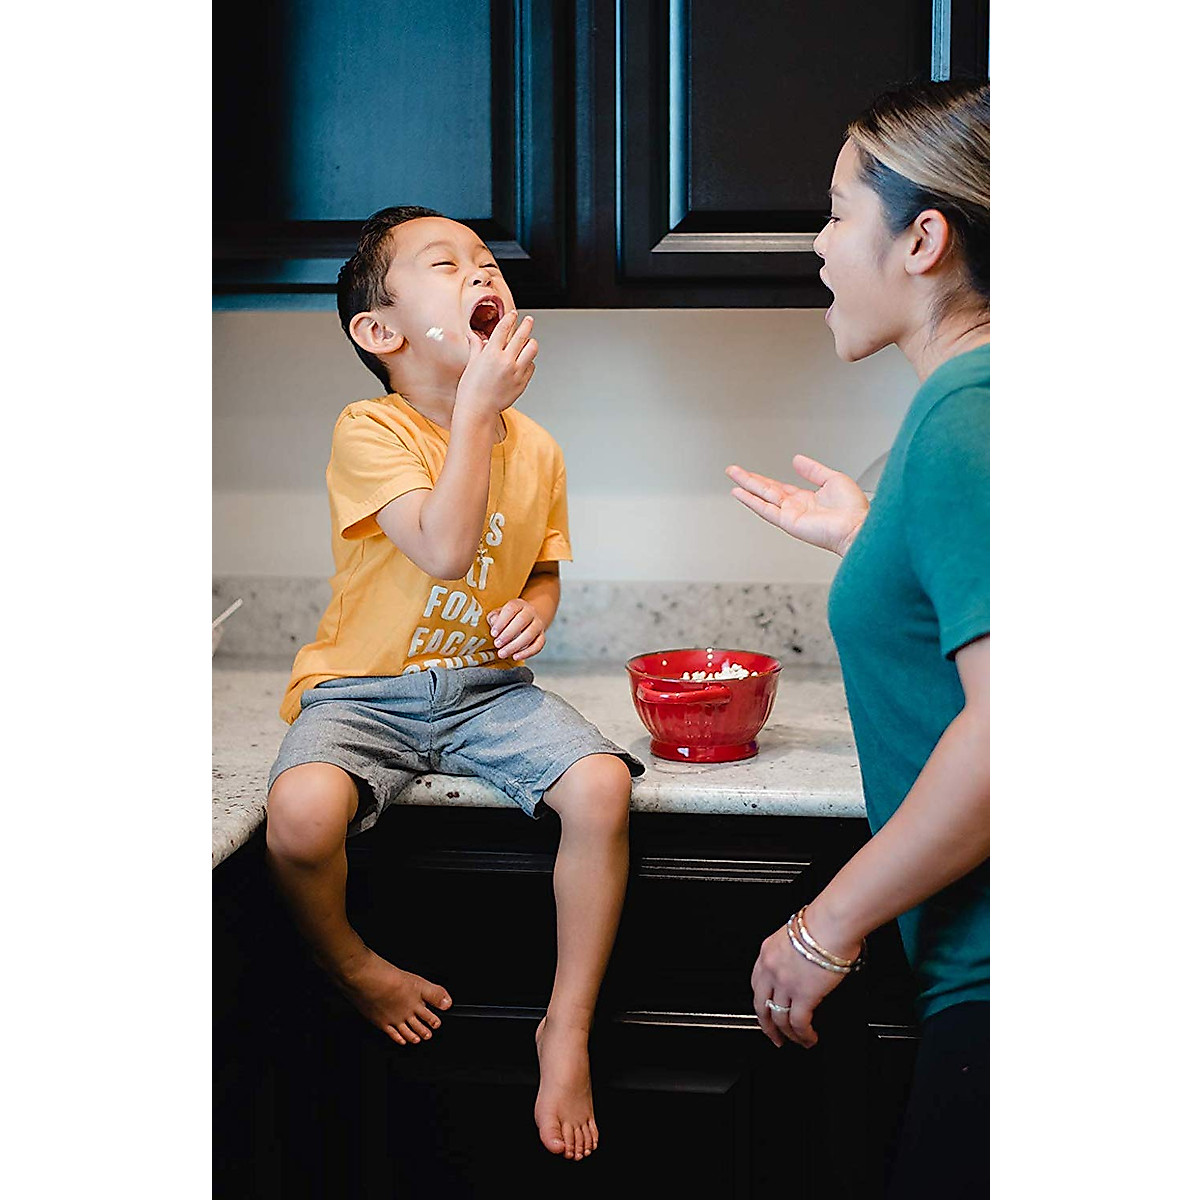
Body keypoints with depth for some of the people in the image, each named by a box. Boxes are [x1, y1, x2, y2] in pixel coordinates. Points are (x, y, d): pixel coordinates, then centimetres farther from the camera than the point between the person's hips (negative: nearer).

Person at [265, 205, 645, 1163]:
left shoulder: (535, 448, 5)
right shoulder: (370, 430, -12)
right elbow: (445, 549, -26)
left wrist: (536, 607, -4)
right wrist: (477, 404, -23)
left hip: (490, 686, 4)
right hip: (366, 689, -4)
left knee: (602, 786, -25)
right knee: (302, 813, -35)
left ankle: (568, 1027, -5)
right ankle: (354, 968, 1)